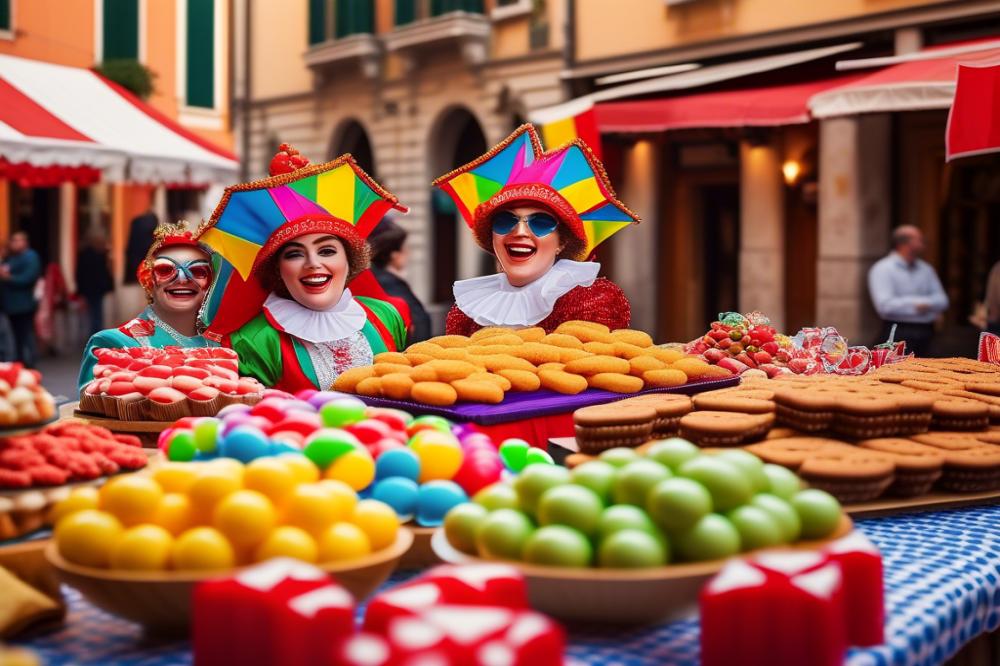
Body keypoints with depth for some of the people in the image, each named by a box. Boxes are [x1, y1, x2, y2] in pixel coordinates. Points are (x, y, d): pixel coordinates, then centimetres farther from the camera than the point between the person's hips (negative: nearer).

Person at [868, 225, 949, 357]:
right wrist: (916, 304, -10)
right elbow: (885, 305, -17)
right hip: (898, 335, -6)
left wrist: (925, 304, -13)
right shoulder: (883, 269, -5)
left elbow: (942, 300, 7)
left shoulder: (926, 269, 14)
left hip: (925, 334, 6)